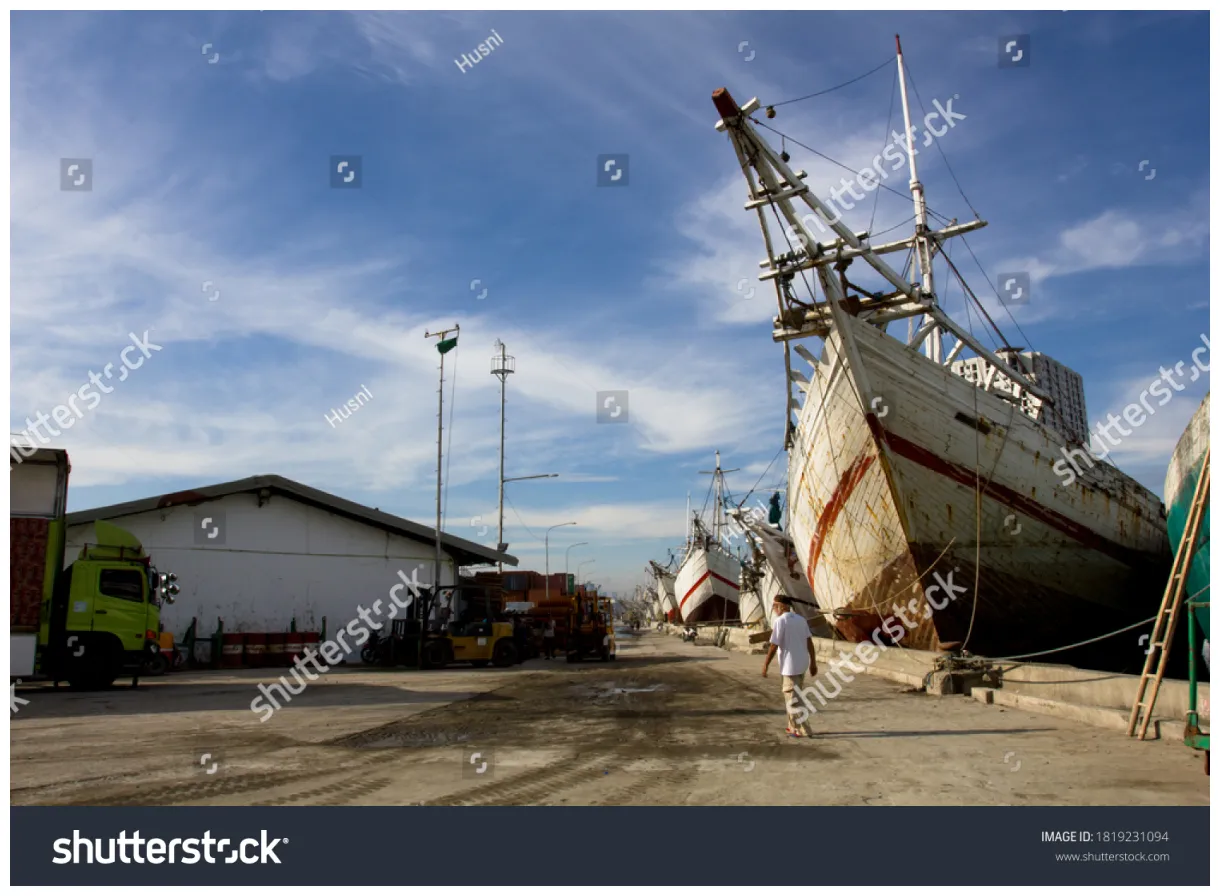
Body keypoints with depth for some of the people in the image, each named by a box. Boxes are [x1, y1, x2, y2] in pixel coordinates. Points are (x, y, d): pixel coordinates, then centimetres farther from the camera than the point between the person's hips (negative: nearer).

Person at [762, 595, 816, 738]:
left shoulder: (780, 621, -13)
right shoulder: (801, 619, 9)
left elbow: (774, 646, -15)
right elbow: (809, 642, 8)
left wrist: (766, 664, -7)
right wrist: (813, 662, 13)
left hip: (790, 664, -8)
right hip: (802, 663, 8)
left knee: (793, 698, 0)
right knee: (794, 696, 19)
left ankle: (804, 730, 1)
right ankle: (794, 727, 26)